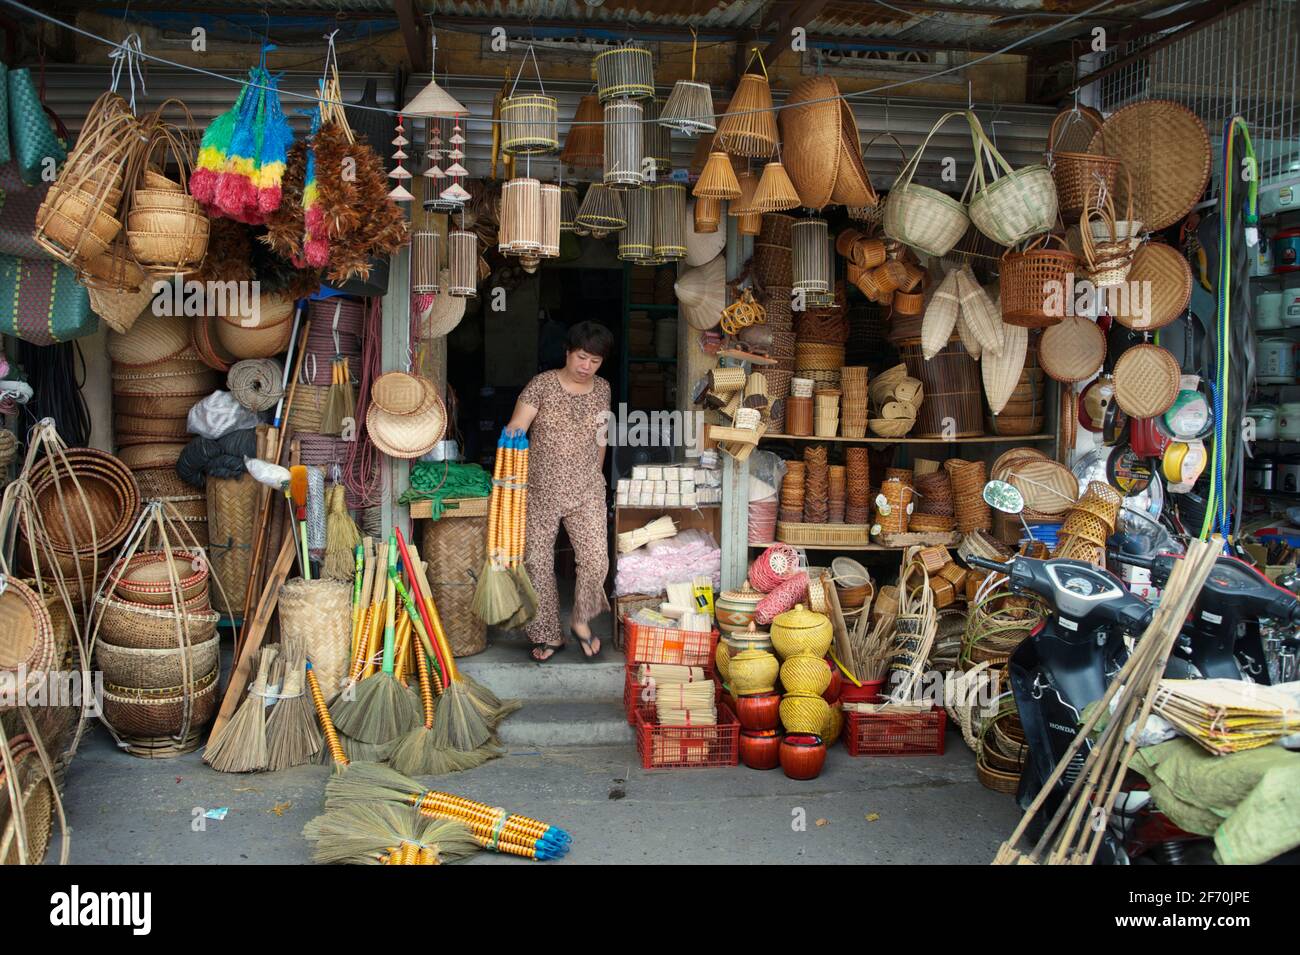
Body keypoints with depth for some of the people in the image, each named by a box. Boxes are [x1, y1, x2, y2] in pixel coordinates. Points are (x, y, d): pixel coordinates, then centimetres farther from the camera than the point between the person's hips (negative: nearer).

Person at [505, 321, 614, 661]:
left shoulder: (602, 389, 5)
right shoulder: (542, 384, -8)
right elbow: (515, 427, -13)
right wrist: (514, 433, -35)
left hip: (586, 491, 2)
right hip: (540, 490, -2)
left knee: (596, 560, -7)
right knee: (538, 563, 5)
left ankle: (581, 620, 21)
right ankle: (549, 635, 22)